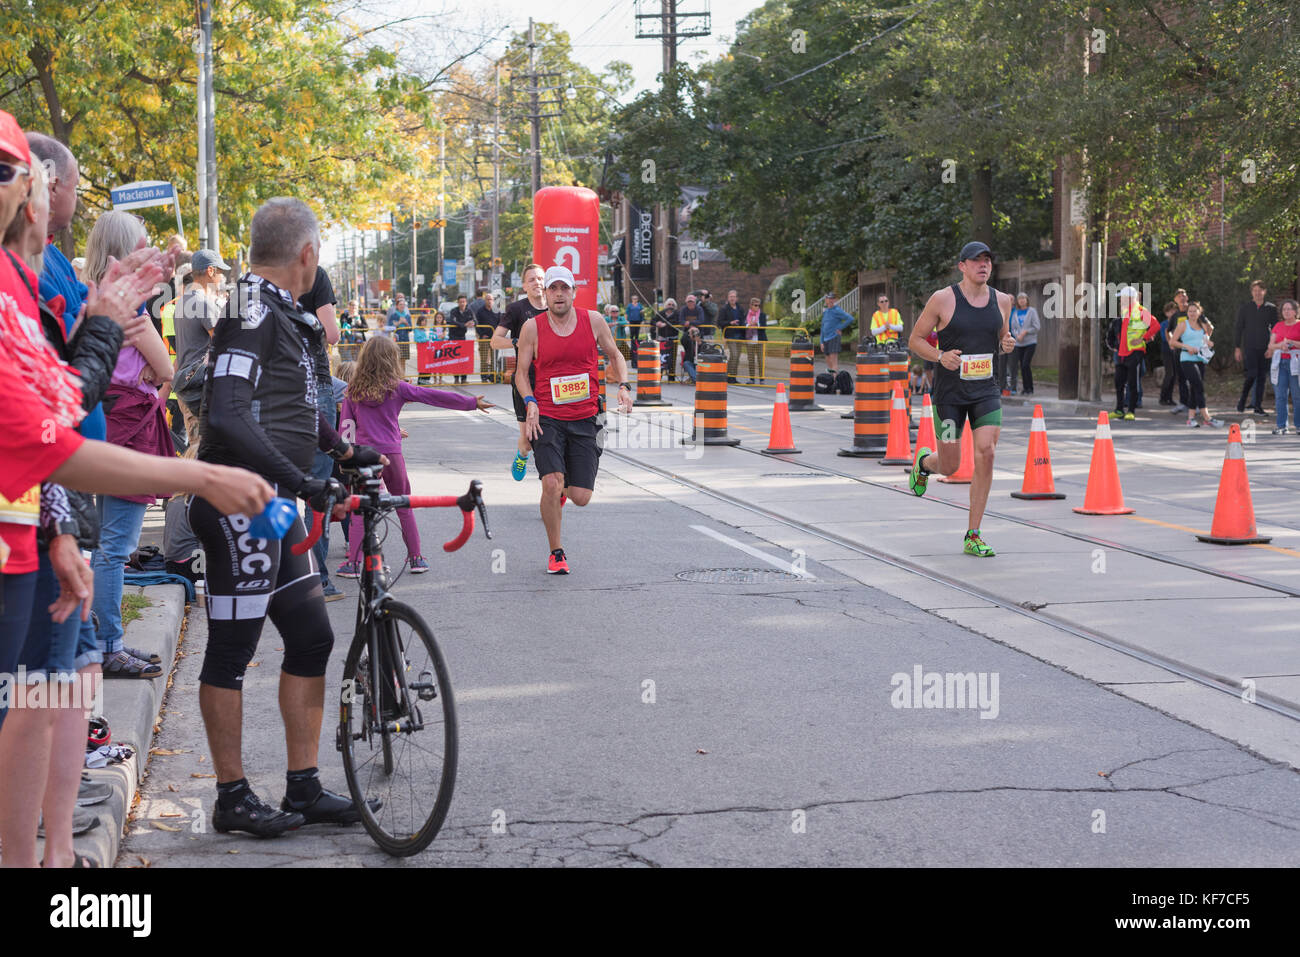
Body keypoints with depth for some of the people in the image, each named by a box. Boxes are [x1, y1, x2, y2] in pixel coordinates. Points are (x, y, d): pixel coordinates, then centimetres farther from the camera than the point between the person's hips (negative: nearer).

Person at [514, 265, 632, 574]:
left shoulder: (593, 320, 2)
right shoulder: (532, 327, -1)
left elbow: (614, 355, 17)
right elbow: (521, 372, 7)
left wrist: (624, 386, 0)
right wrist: (530, 403, -9)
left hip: (584, 420, 2)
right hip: (547, 419, -2)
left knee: (581, 498, -2)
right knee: (551, 485, -20)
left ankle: (563, 486, 38)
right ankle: (556, 553, 0)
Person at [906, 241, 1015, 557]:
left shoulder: (1001, 300, 6)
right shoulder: (942, 299, -7)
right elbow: (915, 340, 0)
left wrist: (1007, 343, -1)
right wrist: (941, 356, -18)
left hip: (986, 391, 3)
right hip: (950, 391, -3)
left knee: (986, 454, -15)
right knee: (949, 466, 3)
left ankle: (973, 537, -6)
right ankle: (923, 461, 45)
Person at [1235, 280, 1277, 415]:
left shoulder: (1271, 308, 8)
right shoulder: (1245, 308, 6)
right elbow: (1239, 328, 7)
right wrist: (1237, 348, 1)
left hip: (1264, 347, 2)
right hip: (1249, 347, -2)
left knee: (1261, 377, 2)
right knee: (1252, 374, -15)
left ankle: (1258, 406, 7)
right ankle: (1242, 400, 4)